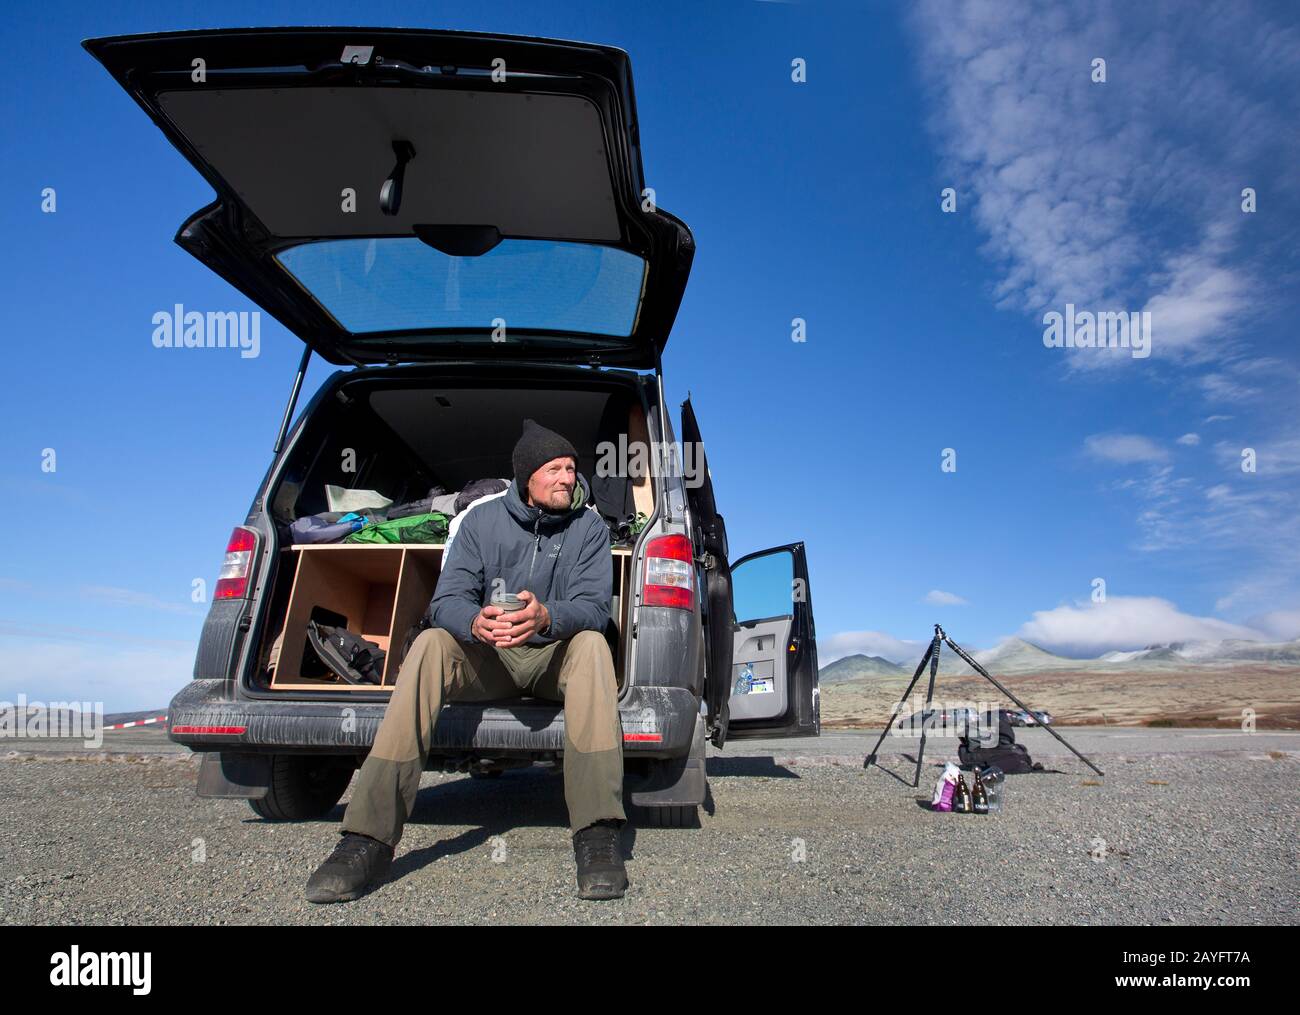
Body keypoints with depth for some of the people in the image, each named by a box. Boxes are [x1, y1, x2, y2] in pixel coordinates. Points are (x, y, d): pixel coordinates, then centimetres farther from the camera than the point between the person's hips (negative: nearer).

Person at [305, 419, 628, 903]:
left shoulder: (589, 526, -4)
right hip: (488, 658, 1)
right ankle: (369, 840, -31)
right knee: (431, 643, -28)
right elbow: (446, 600, -11)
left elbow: (594, 608, -16)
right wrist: (475, 623, -37)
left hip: (556, 657, -1)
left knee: (592, 643, -33)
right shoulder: (483, 519, -1)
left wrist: (546, 617, -41)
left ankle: (598, 837, -39)